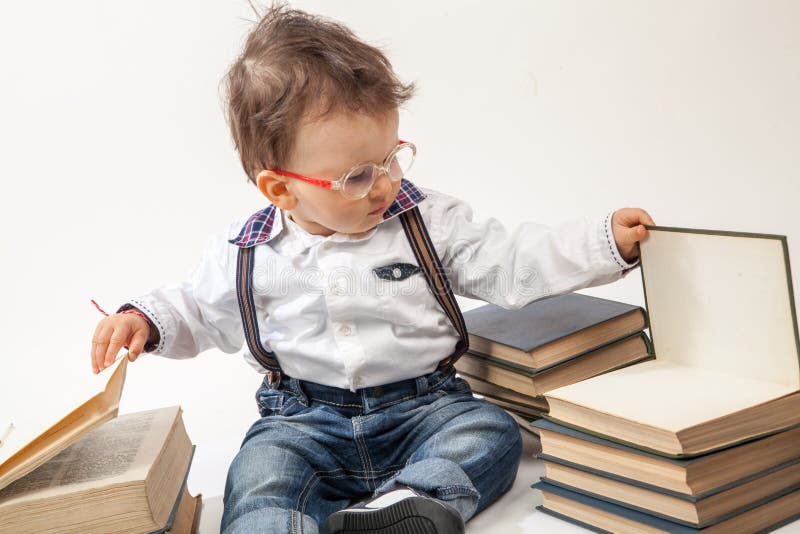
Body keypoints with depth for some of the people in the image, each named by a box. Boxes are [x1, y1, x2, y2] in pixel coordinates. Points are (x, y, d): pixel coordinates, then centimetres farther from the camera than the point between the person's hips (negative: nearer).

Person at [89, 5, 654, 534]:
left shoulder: (428, 220, -2)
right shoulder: (246, 254, -1)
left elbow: (508, 263, -3)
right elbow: (199, 311, 16)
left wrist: (606, 241, -13)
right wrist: (145, 319, -3)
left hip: (422, 405, 1)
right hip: (305, 416, 0)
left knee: (492, 433, -23)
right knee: (260, 475, -26)